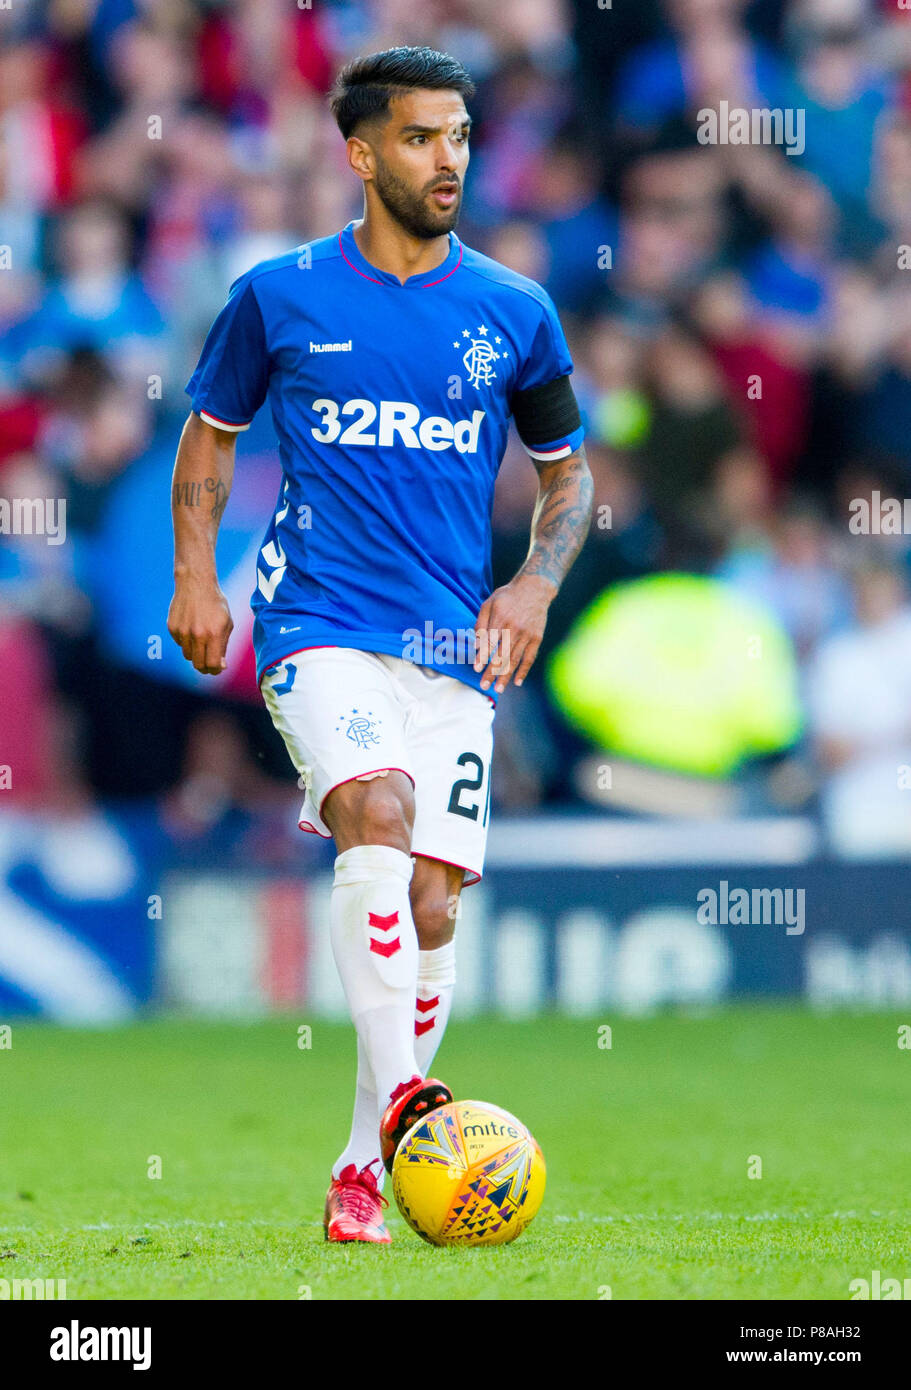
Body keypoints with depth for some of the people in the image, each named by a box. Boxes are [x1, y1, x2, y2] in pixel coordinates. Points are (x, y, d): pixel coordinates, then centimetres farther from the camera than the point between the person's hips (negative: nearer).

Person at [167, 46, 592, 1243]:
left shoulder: (514, 315, 7)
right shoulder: (281, 296, 3)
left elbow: (566, 472, 18)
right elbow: (210, 434, 16)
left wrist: (537, 582, 0)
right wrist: (196, 572, 3)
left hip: (455, 647, 3)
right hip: (318, 625, -3)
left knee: (430, 907, 0)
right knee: (376, 809, -30)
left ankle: (364, 1171, 12)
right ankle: (399, 1099, -36)